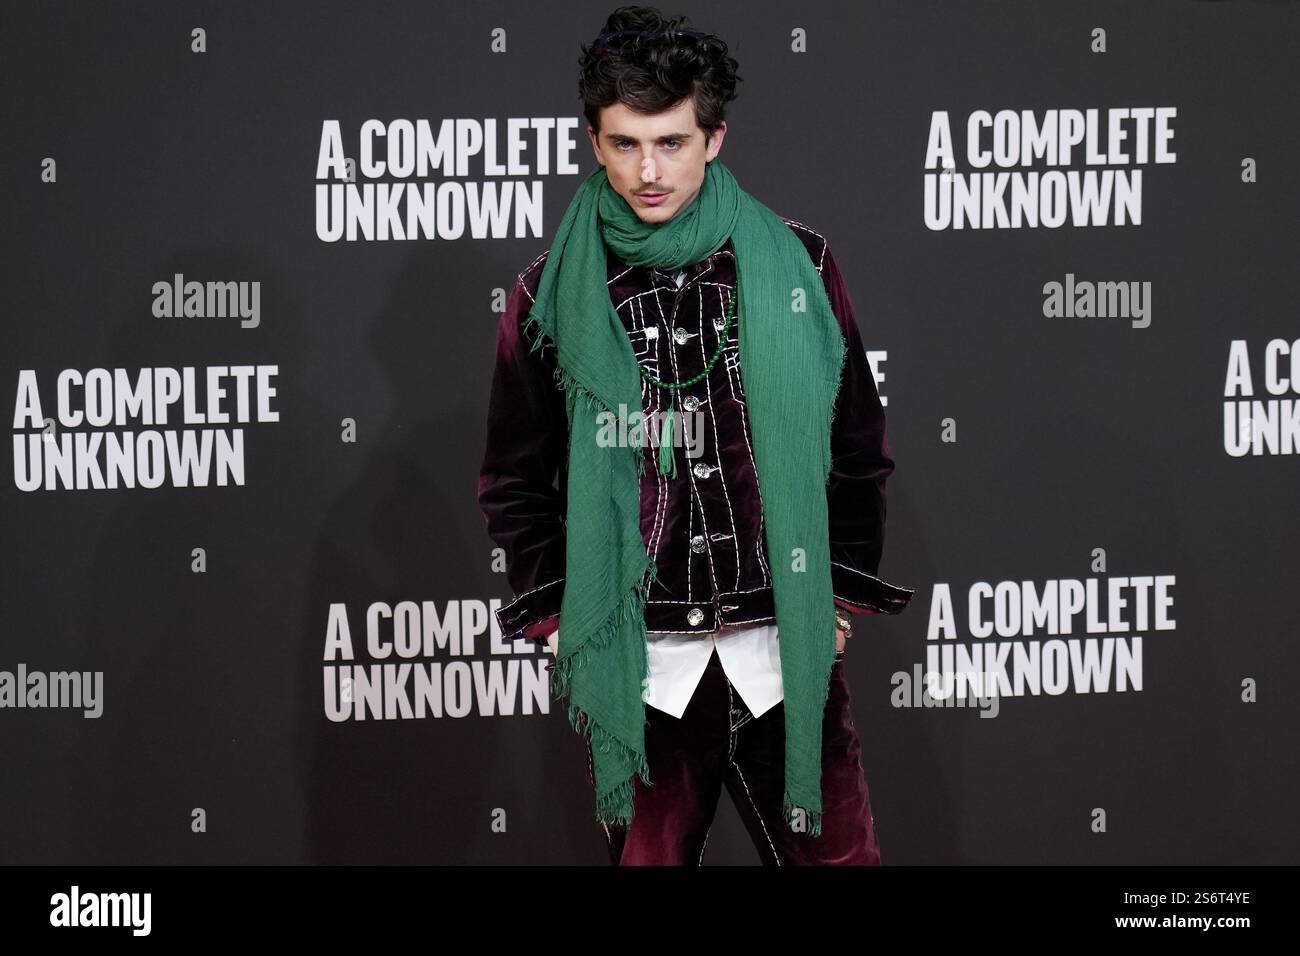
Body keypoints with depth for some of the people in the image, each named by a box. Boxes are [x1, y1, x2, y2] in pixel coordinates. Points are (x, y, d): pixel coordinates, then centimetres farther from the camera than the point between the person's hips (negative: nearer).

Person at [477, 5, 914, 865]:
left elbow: (860, 447, 6)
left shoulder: (796, 267, -1)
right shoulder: (554, 294, 0)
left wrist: (842, 597, 2)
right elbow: (516, 481, 7)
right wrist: (561, 616, 1)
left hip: (788, 650, 0)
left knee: (838, 853, 5)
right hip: (634, 663, 0)